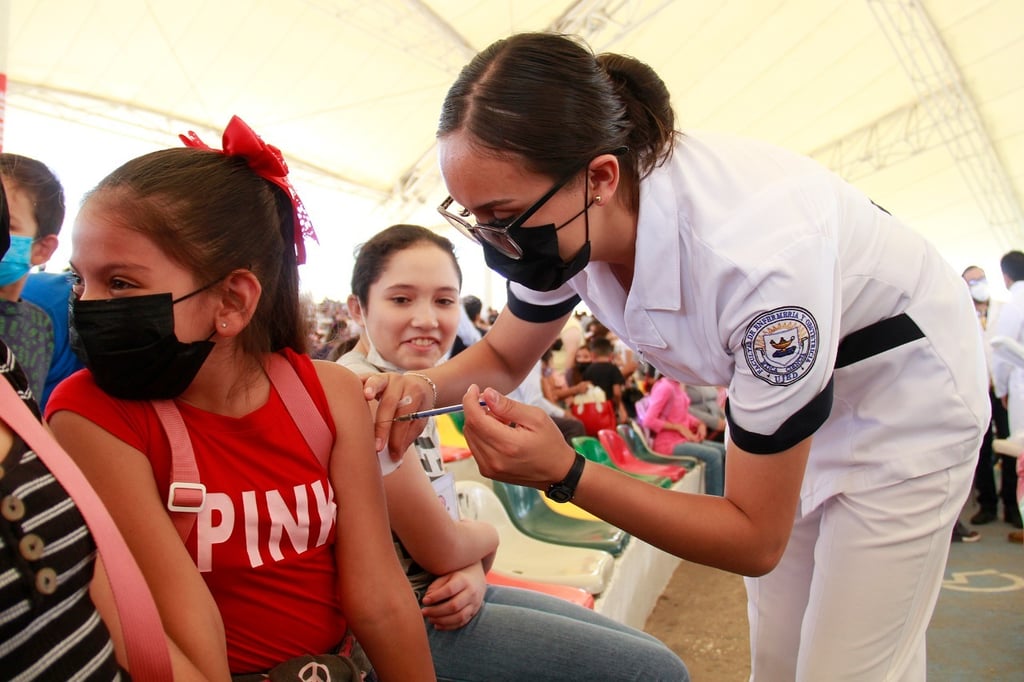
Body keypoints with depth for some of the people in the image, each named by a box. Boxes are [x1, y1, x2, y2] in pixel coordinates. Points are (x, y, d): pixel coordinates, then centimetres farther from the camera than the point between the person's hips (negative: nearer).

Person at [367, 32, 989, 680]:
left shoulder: (758, 257, -40)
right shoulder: (561, 215, -21)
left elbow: (756, 540, -29)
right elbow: (503, 355, -2)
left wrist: (565, 473, -39)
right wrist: (425, 388, -23)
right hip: (777, 387, 6)